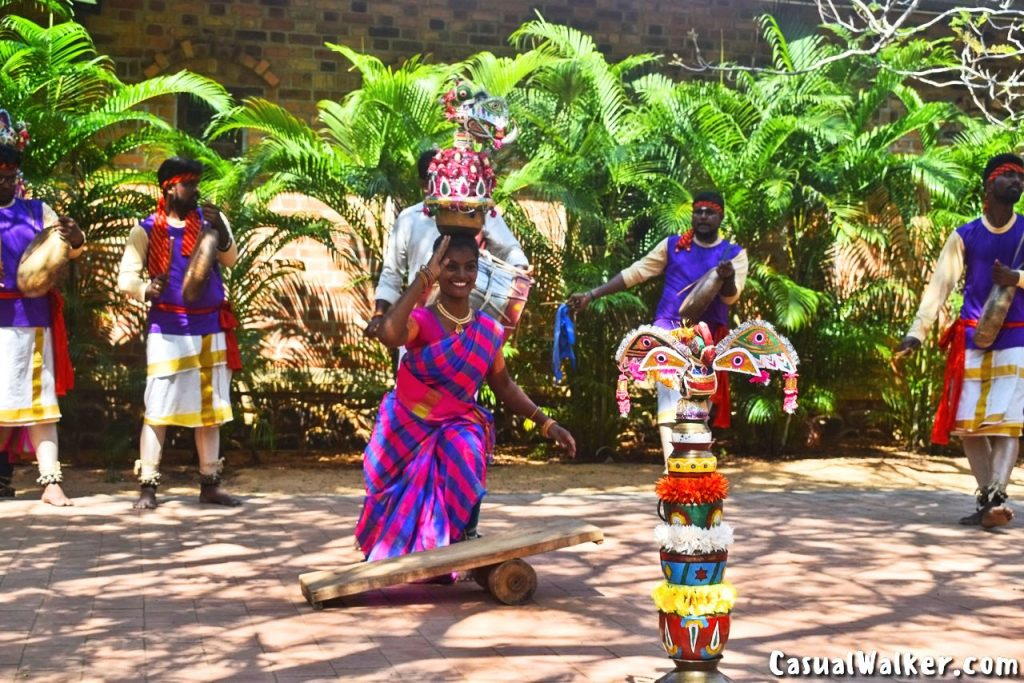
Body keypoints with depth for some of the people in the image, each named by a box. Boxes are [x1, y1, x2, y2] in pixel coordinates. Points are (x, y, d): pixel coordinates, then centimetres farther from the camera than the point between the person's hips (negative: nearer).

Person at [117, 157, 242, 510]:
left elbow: (231, 258, -11)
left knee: (210, 407, 9)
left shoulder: (211, 219, 4)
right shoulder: (146, 230, -3)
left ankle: (209, 484, 17)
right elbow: (125, 278, -6)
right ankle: (147, 486, 0)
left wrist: (221, 233, -31)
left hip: (211, 327, 4)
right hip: (168, 329, -3)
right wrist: (146, 289, -27)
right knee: (158, 408, -5)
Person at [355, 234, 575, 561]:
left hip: (458, 426, 2)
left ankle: (464, 539, -14)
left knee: (464, 453, -31)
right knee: (408, 504, -5)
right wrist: (424, 277, -34)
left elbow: (504, 386, 13)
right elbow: (388, 334, -37)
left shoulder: (489, 330, 1)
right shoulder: (421, 320, -12)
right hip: (409, 428, -2)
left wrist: (547, 424, 4)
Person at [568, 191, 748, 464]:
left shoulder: (735, 254, 4)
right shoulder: (672, 245, 7)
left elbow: (731, 296, -10)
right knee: (670, 393, -17)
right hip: (669, 328, -1)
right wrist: (592, 294, 1)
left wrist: (728, 277, -35)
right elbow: (635, 273, 7)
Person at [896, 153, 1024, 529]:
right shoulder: (964, 236, 7)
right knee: (968, 422, 0)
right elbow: (939, 285, 0)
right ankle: (986, 499, 9)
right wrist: (916, 331, -11)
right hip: (972, 338, 1)